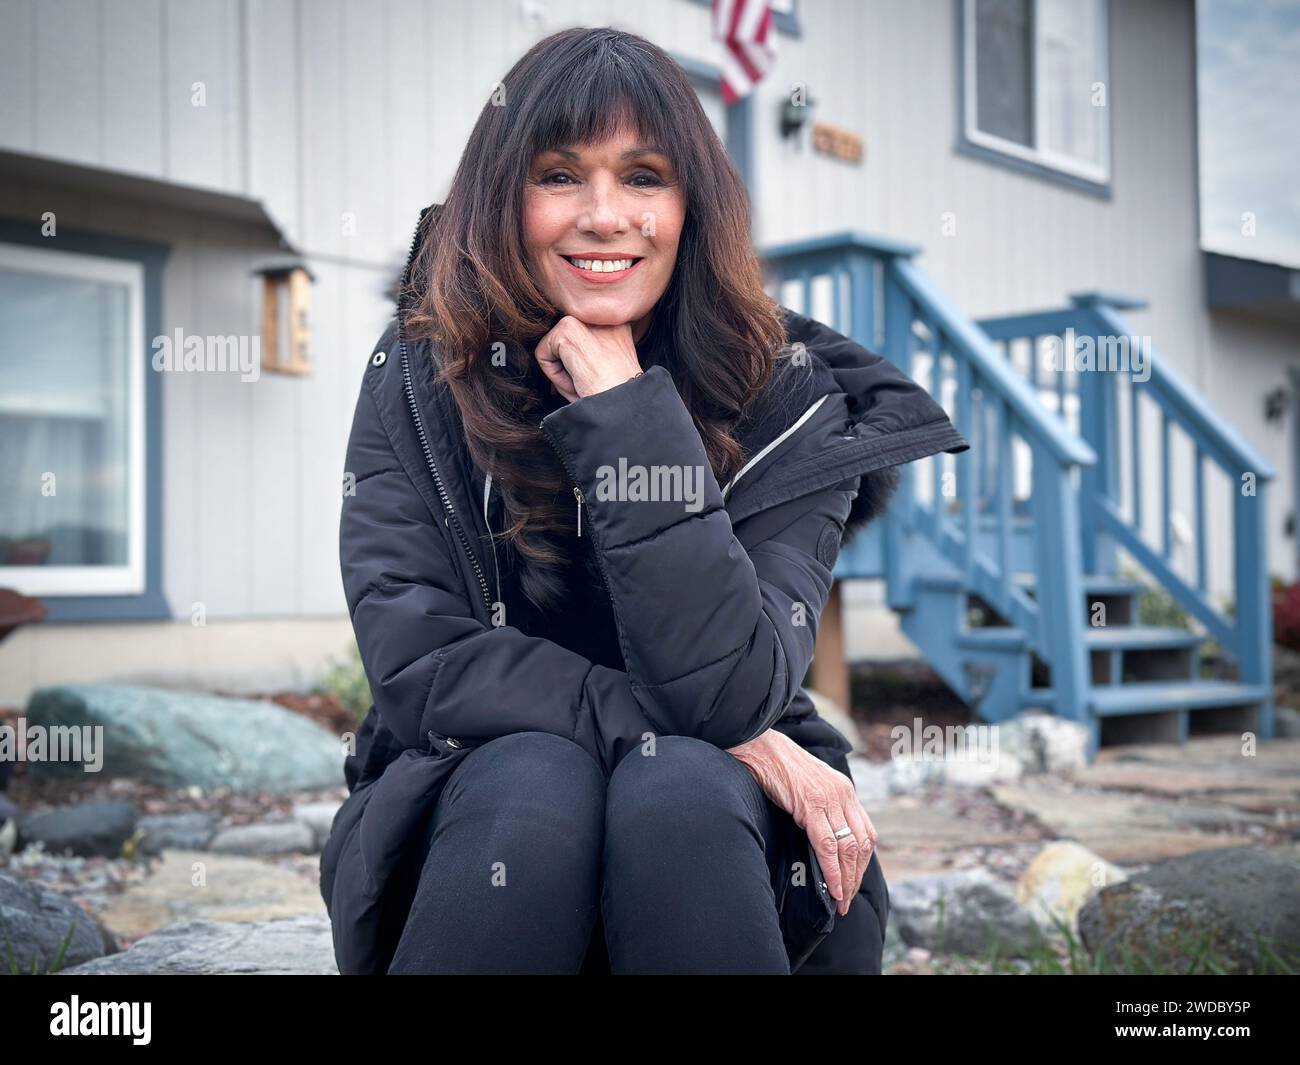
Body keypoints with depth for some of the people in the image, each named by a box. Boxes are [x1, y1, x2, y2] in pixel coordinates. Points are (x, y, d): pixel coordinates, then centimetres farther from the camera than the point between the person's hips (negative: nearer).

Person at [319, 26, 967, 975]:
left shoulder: (784, 395, -10)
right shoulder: (418, 382, -7)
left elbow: (726, 692, -22)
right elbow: (419, 665, -16)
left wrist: (623, 405, -26)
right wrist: (708, 735, -21)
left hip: (707, 838, 0)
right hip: (481, 831, 1)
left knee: (680, 792, -32)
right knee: (533, 783, -32)